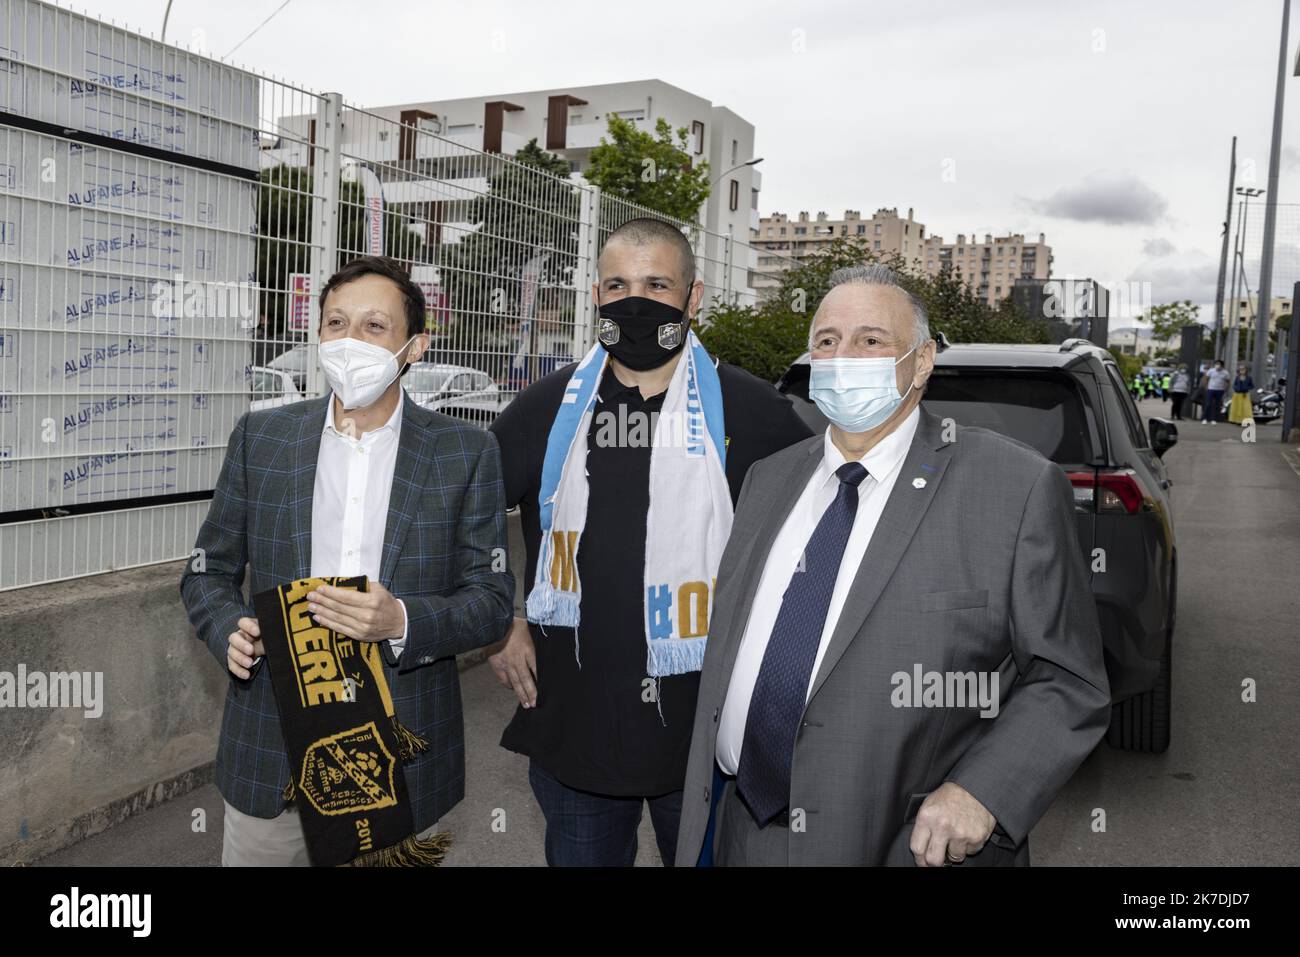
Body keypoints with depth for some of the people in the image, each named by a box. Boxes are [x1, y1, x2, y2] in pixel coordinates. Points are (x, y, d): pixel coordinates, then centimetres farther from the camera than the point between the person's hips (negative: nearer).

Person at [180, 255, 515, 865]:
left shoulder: (467, 454, -5)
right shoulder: (259, 437, 1)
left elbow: (491, 601, -4)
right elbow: (209, 573, 8)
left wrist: (402, 622, -23)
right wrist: (230, 630, -13)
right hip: (271, 755, 2)